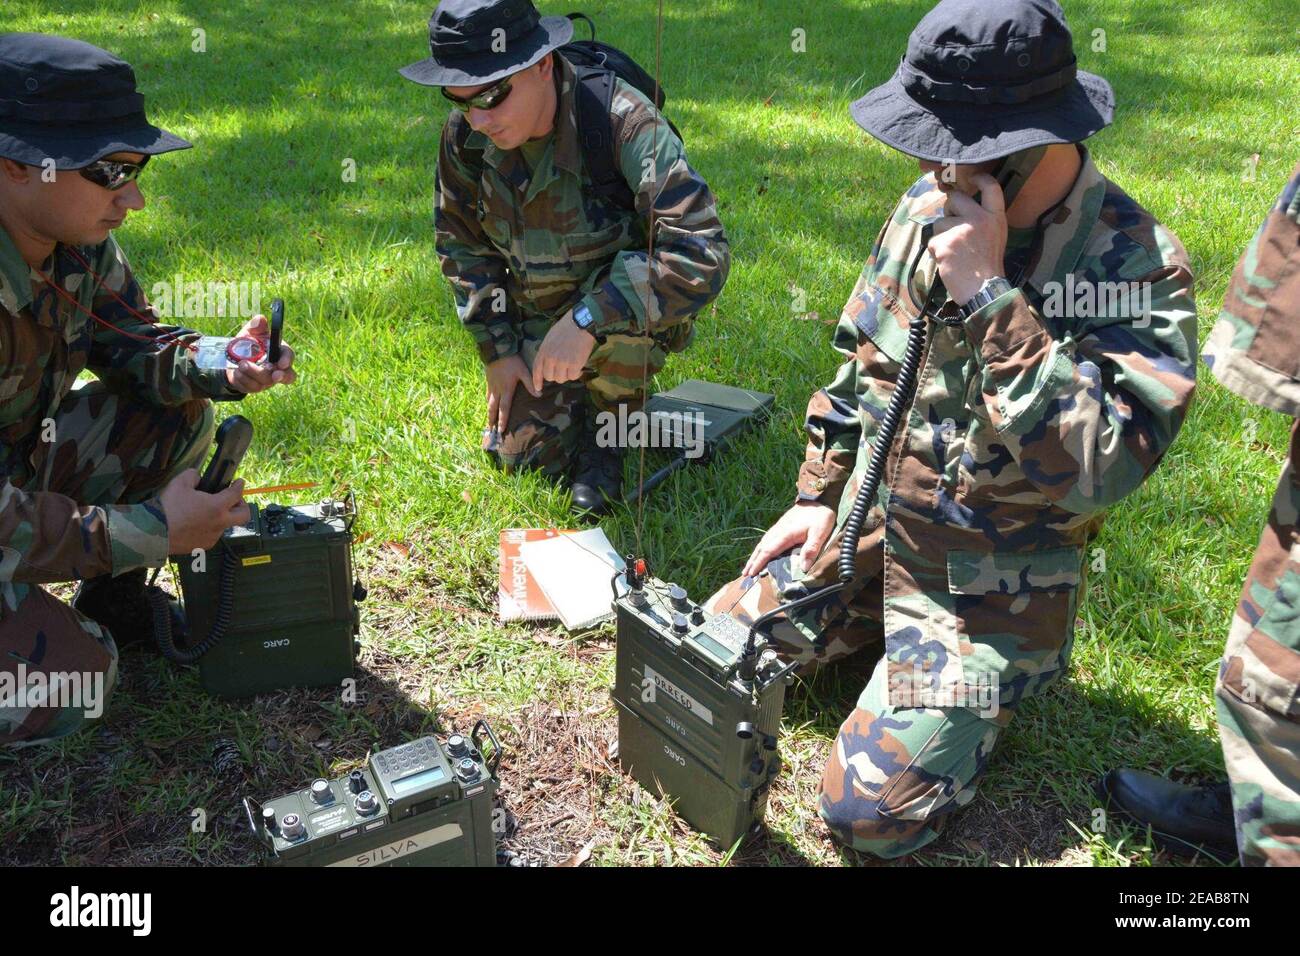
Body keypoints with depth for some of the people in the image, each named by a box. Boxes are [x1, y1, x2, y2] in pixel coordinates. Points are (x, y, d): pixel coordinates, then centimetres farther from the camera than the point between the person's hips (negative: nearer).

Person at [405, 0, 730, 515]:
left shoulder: (622, 121, -32)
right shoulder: (465, 132, -15)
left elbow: (703, 252, -40)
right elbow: (463, 246, 2)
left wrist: (588, 320, -44)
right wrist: (497, 350, -2)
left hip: (631, 321, -4)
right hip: (537, 316, 4)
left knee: (623, 282, -38)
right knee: (521, 453, -5)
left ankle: (609, 421, -8)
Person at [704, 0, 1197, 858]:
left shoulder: (1139, 267, -22)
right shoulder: (929, 206, -3)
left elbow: (1094, 470, -32)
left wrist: (989, 296, -35)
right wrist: (820, 494, 8)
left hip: (995, 576, -6)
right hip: (867, 520, 6)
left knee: (869, 812, -12)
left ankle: (983, 684, 15)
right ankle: (885, 630, 25)